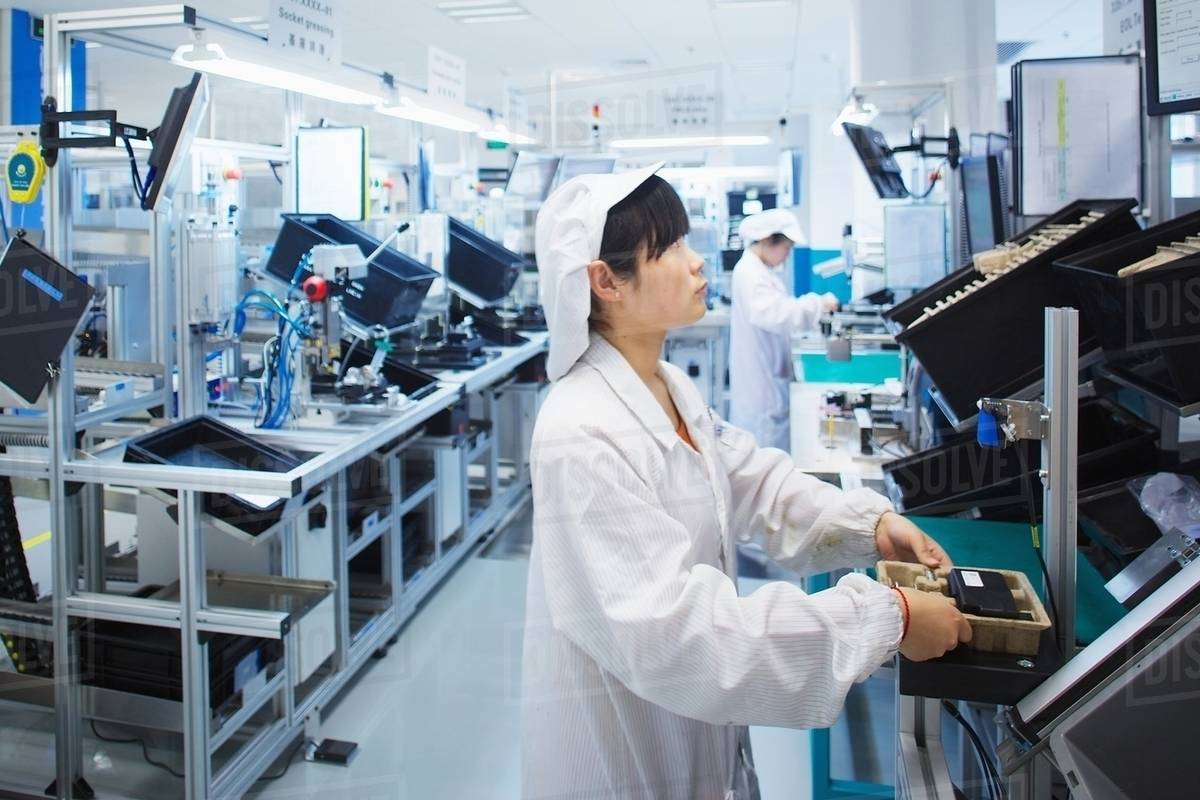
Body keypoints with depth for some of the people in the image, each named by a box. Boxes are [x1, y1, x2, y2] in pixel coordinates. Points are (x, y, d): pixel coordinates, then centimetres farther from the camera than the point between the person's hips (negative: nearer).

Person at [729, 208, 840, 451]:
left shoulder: (762, 270, 12)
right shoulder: (749, 273, -20)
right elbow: (774, 314, -34)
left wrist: (815, 310, 14)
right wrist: (818, 304, -25)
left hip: (770, 377, 10)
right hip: (759, 381, -10)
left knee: (776, 447, 15)